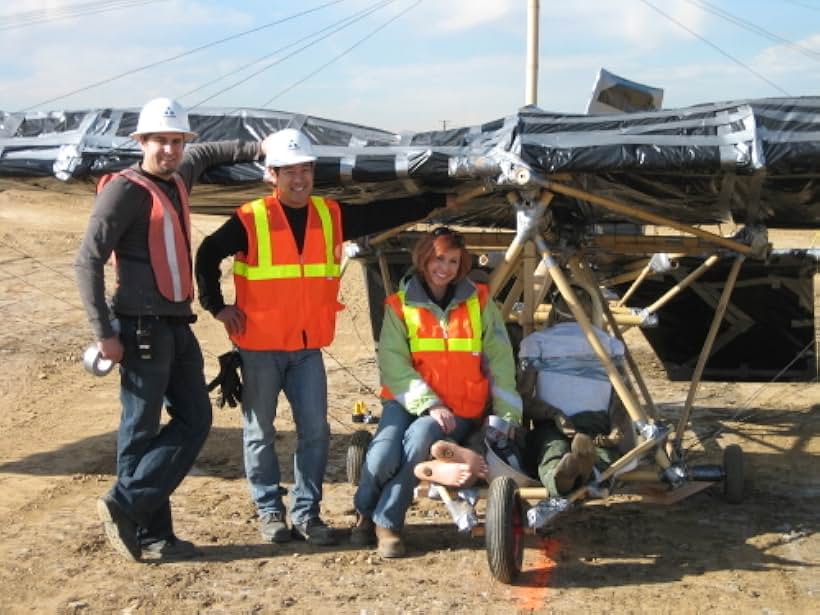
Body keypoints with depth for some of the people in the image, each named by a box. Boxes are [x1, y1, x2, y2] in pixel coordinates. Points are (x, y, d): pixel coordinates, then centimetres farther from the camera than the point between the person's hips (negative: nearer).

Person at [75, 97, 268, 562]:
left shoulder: (178, 179, 14)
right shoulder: (126, 190, -10)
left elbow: (205, 153, 39)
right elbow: (88, 261, -14)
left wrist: (257, 150, 30)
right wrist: (104, 333, -18)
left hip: (178, 326, 9)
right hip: (143, 329, -9)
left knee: (195, 420, 7)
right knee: (142, 430, -3)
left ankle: (130, 509, 11)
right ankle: (150, 535, 5)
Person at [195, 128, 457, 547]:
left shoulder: (331, 216, 5)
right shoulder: (250, 220, -8)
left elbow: (382, 215, 12)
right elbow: (208, 255, -1)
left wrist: (439, 202, 13)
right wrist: (218, 307, -4)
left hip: (308, 346, 4)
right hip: (260, 346, -3)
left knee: (315, 430, 2)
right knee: (260, 432, 6)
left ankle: (307, 513, 14)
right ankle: (270, 512, 20)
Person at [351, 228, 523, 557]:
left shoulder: (479, 301, 6)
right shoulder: (399, 305, 2)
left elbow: (499, 360, 7)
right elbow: (393, 365, -7)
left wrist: (508, 415, 3)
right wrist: (428, 404, -18)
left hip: (460, 410, 0)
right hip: (407, 401, 0)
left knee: (419, 438, -33)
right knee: (384, 454, -29)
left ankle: (386, 521, -14)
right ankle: (364, 512, 4)